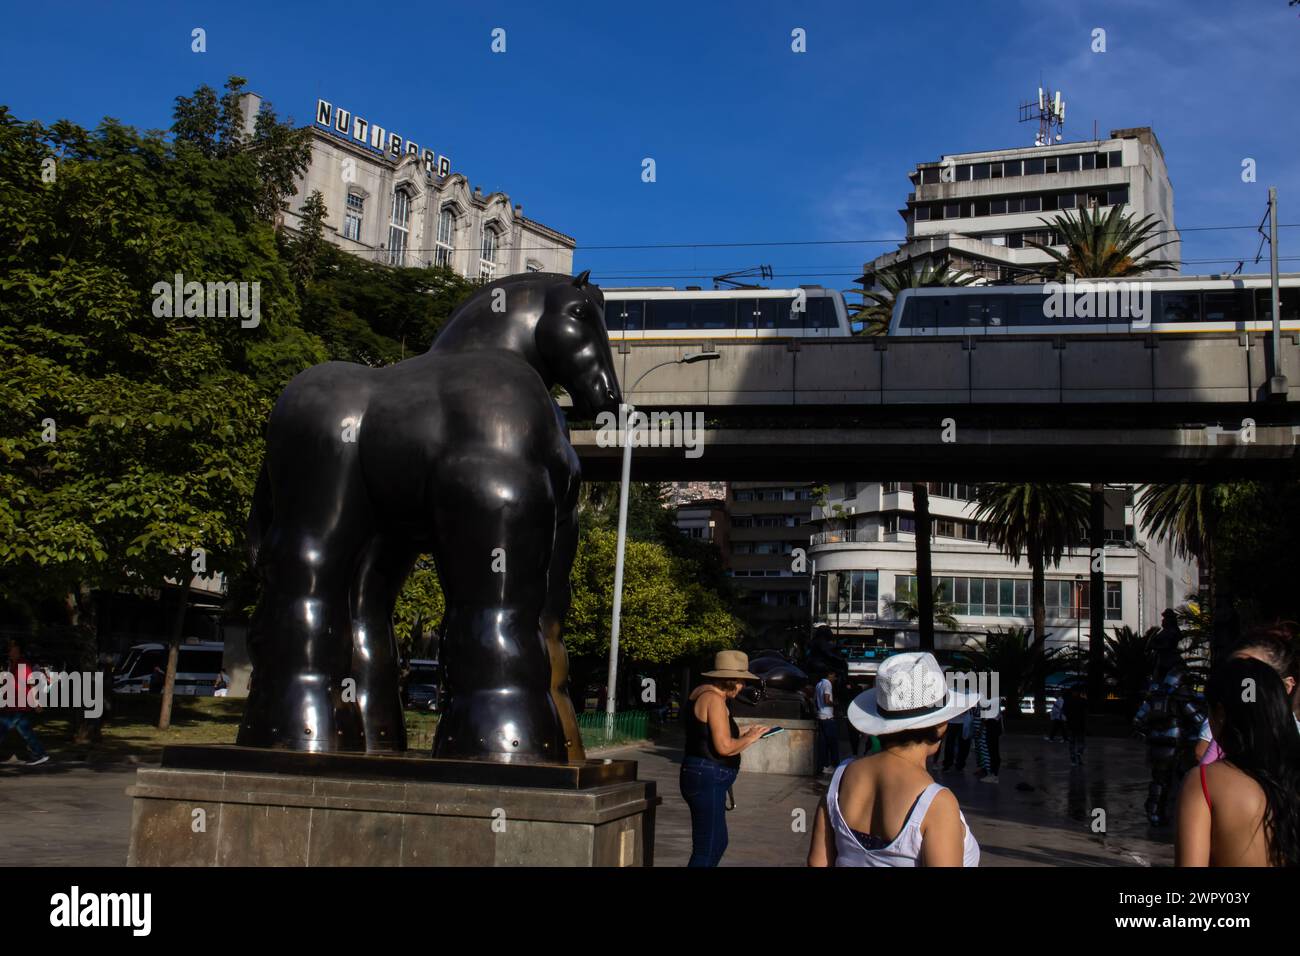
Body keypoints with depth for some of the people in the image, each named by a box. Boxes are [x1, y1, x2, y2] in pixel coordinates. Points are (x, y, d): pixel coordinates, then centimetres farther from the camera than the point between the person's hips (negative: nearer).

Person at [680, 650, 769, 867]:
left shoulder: (703, 694, 14)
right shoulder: (714, 698, -16)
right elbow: (724, 747, -23)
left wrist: (744, 736, 14)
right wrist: (749, 739, -8)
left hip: (701, 776, 11)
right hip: (707, 780, -11)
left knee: (718, 843, 19)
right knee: (707, 849, -6)